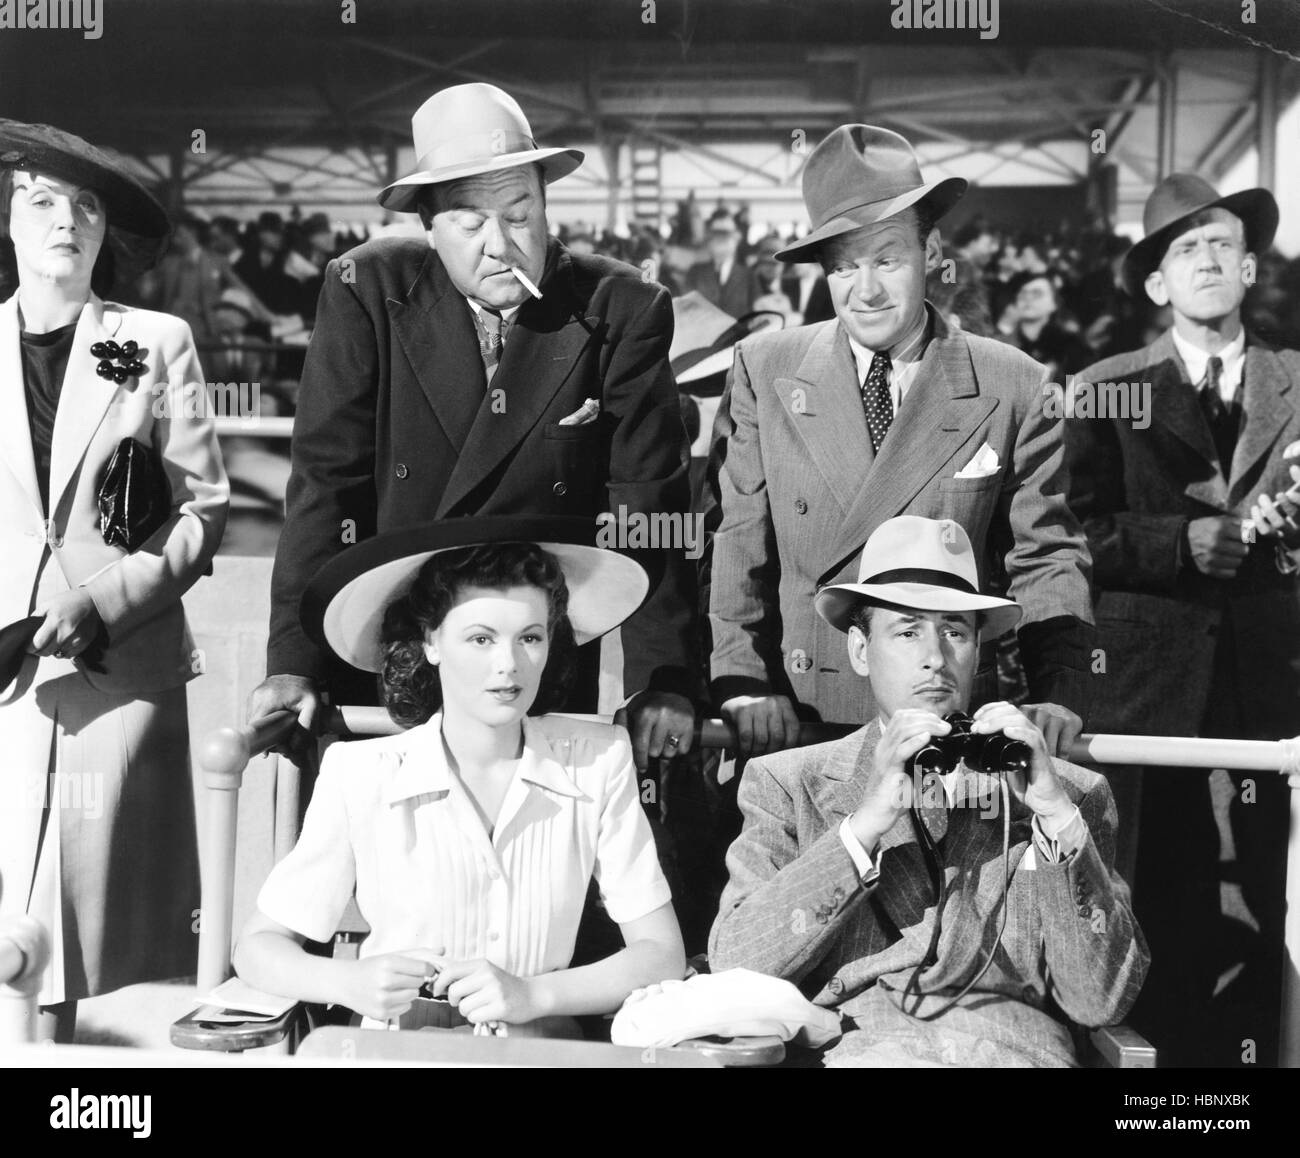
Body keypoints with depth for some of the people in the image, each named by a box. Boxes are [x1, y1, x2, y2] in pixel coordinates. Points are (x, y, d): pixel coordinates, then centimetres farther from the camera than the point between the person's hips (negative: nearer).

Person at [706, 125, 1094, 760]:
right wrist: (744, 685, -10)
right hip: (799, 727, 0)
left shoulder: (1013, 388, 2)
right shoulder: (762, 370, 4)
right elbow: (735, 543, 1)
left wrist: (1058, 696, -10)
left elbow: (1047, 558, 4)